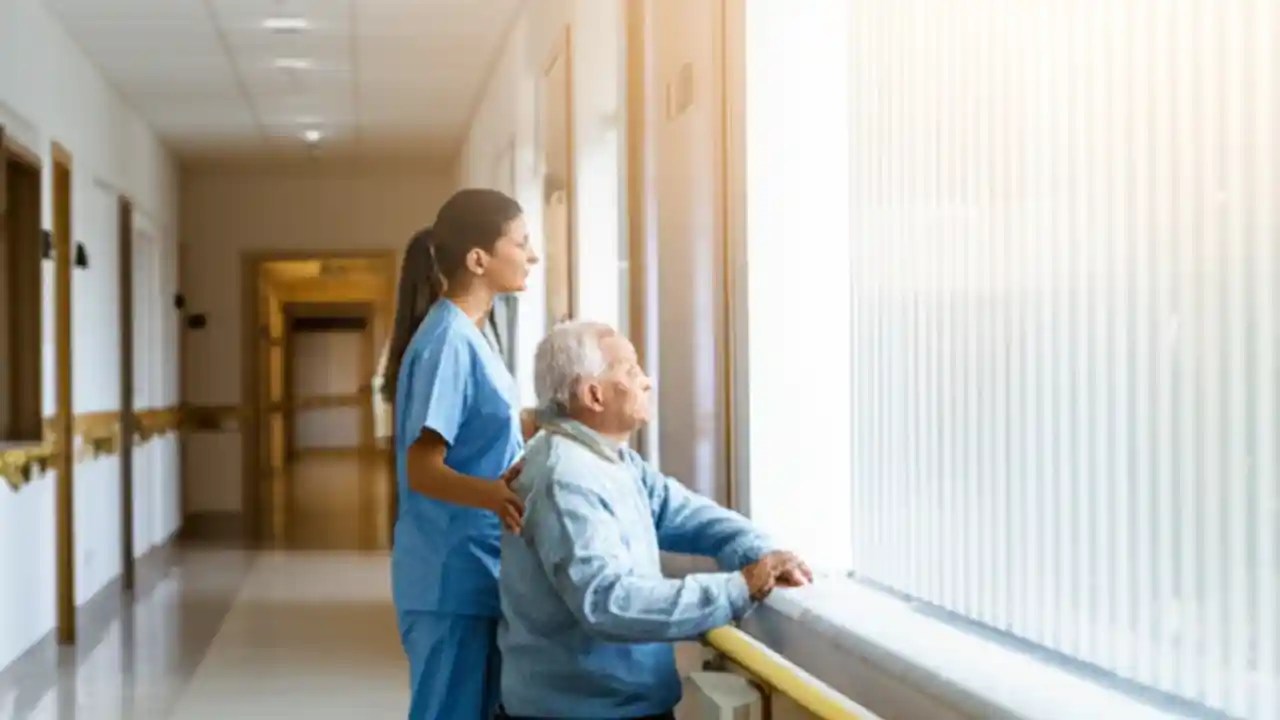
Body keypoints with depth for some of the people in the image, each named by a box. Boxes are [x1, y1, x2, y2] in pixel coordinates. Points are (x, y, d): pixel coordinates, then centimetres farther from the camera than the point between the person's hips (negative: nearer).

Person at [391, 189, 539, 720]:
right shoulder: (448, 340, -18)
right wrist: (493, 495, -39)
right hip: (452, 576, -10)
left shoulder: (468, 334, 12)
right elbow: (423, 469, -24)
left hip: (478, 571, 10)